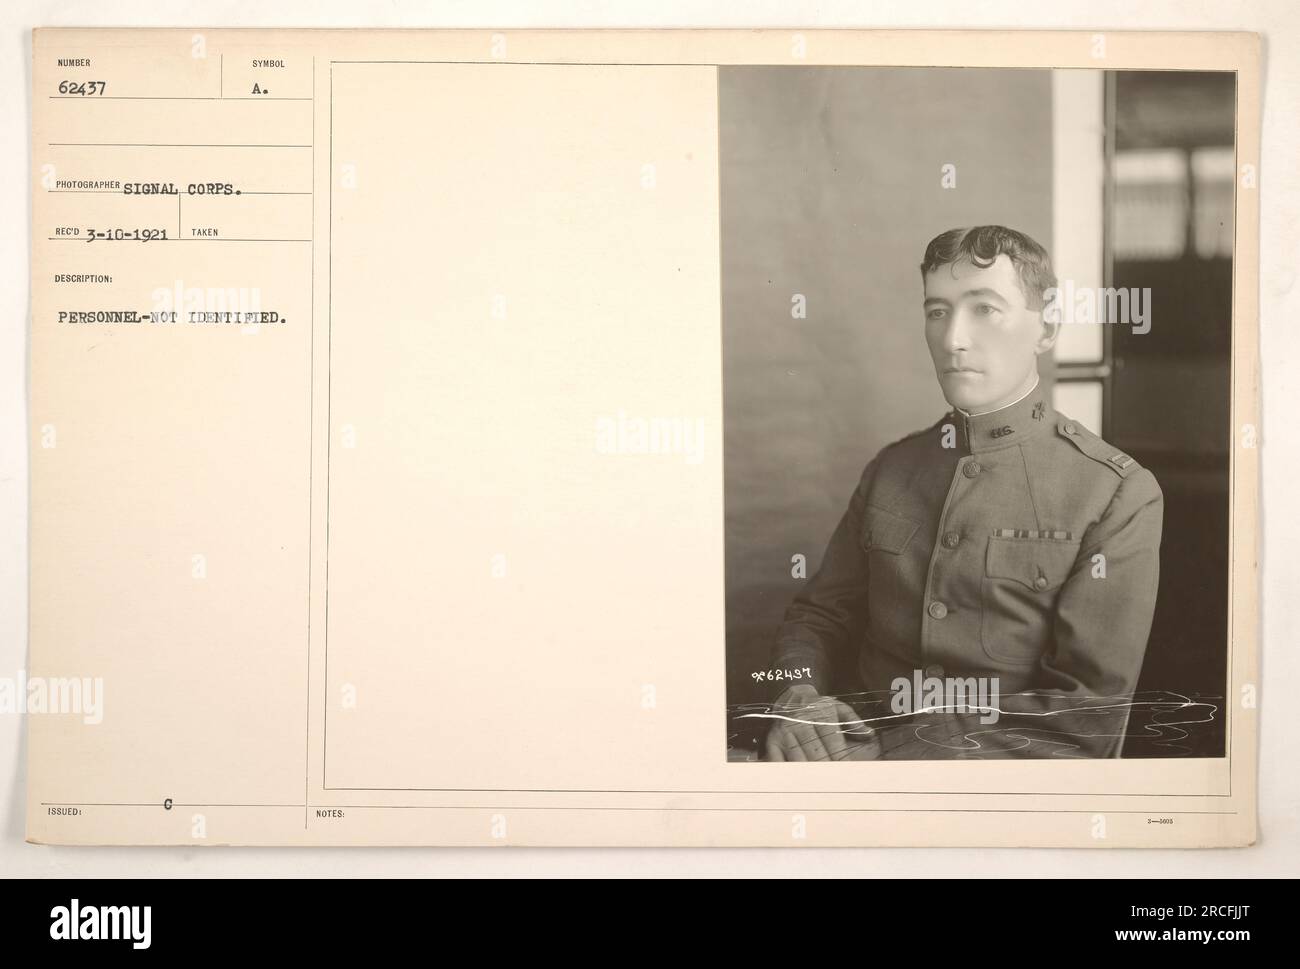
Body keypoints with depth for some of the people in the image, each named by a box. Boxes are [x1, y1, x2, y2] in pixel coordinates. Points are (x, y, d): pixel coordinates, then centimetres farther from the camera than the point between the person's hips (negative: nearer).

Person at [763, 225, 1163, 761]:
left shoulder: (1119, 495, -3)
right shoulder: (890, 469, 12)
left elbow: (1089, 716, -8)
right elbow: (819, 615, 16)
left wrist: (882, 746, -16)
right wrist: (798, 696, -9)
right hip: (864, 745, 4)